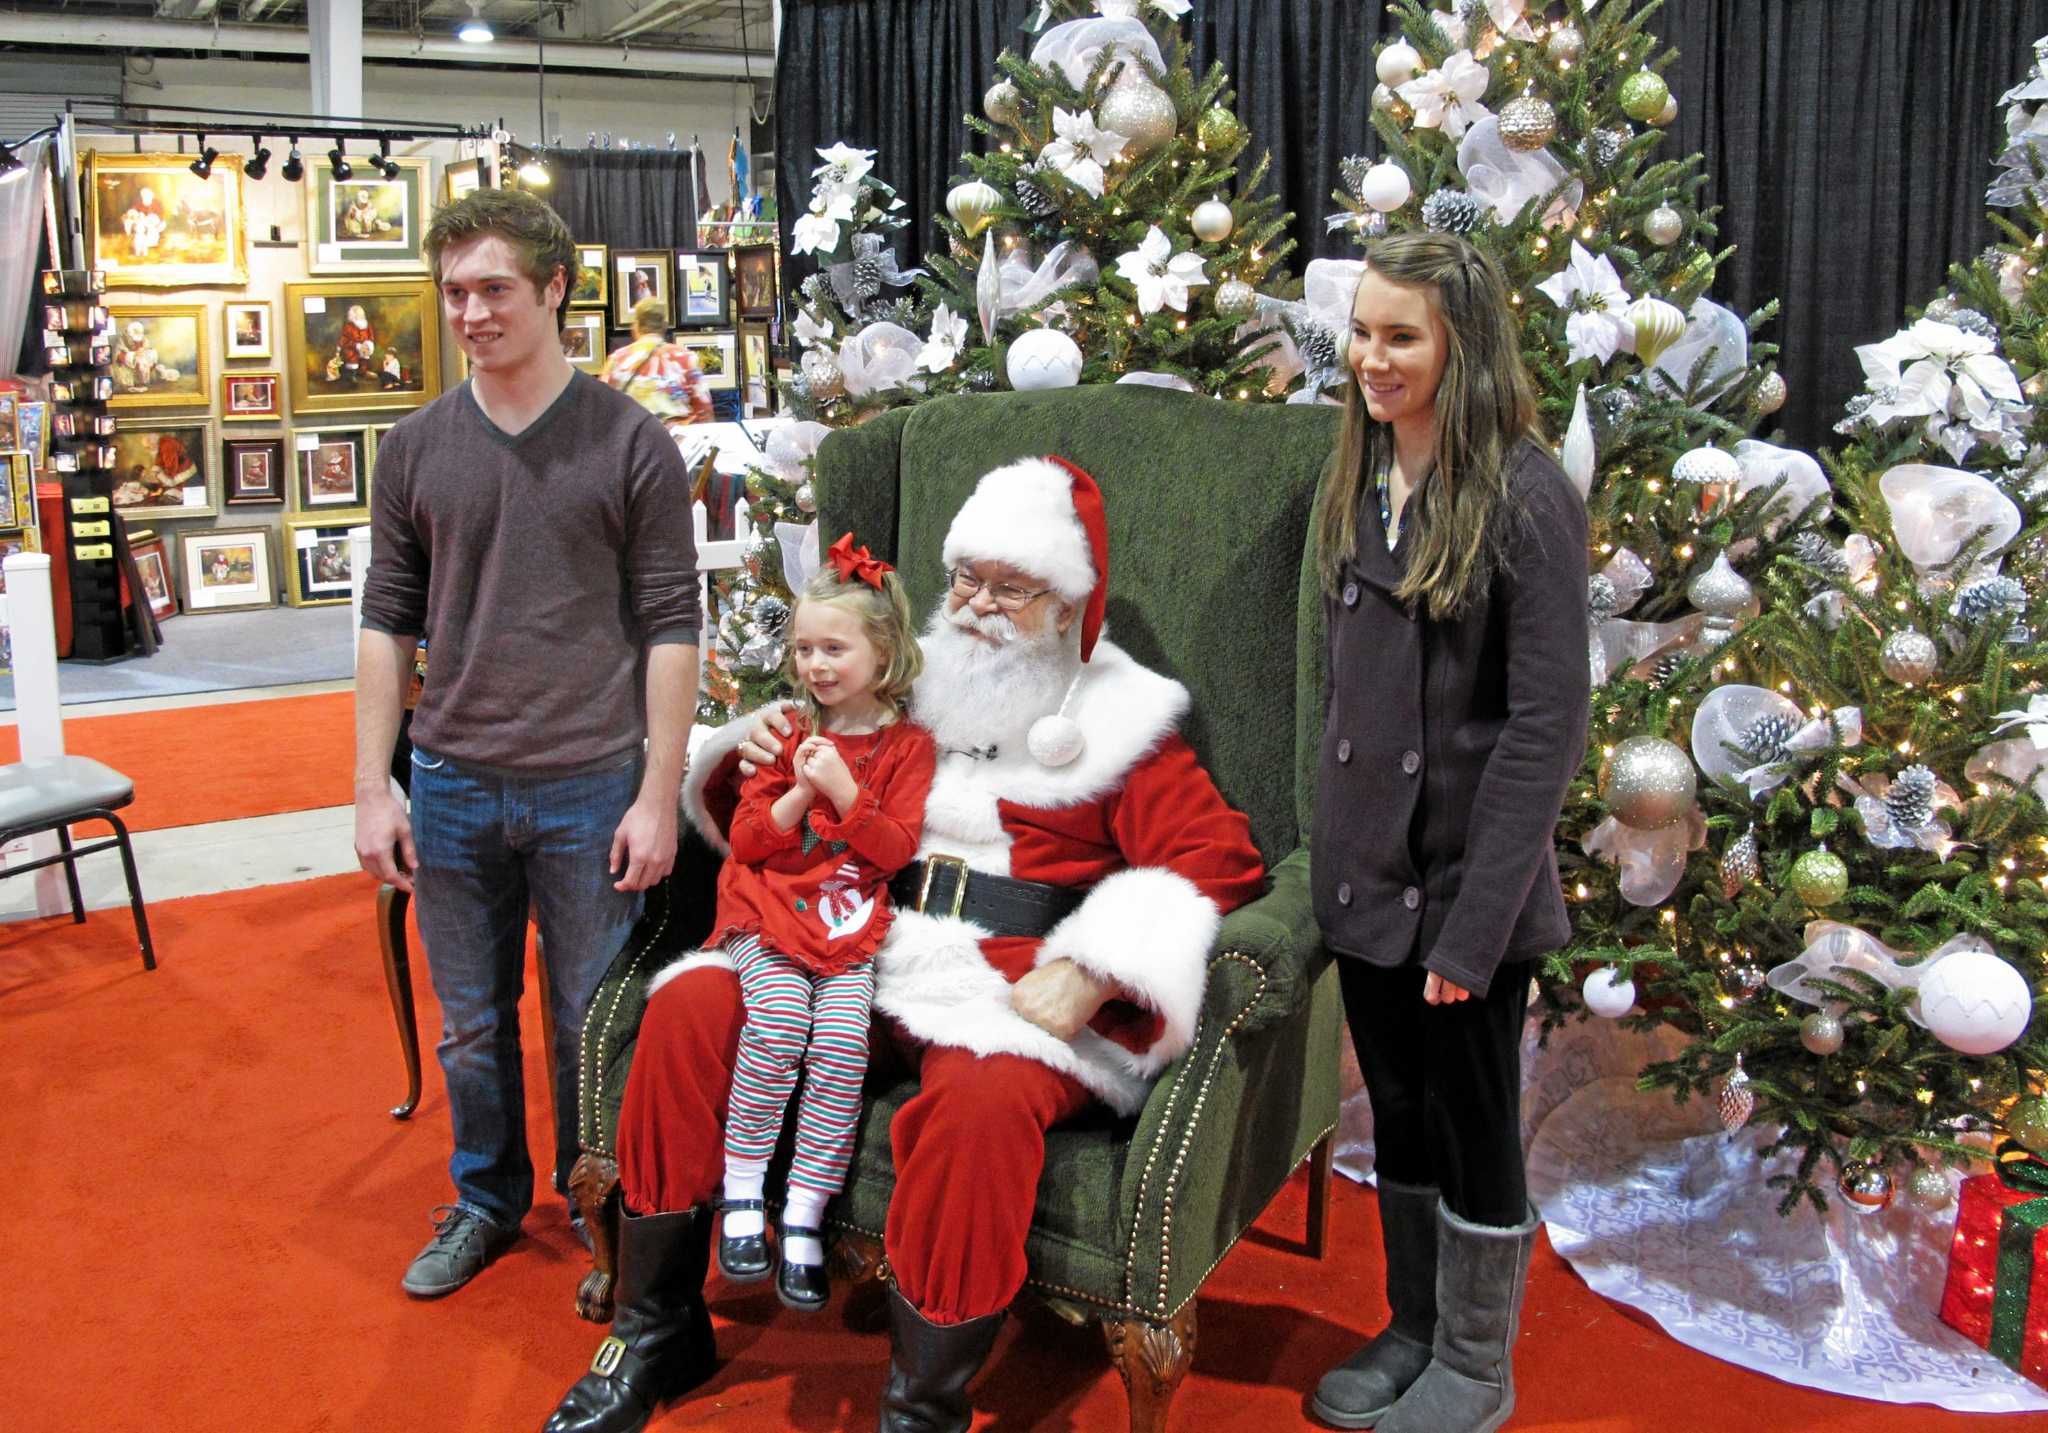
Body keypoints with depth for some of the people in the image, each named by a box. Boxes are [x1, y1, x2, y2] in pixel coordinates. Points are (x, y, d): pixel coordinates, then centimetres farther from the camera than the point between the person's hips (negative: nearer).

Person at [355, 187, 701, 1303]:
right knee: (471, 1023, 16)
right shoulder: (416, 447, 4)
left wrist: (658, 795, -9)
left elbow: (671, 625, -5)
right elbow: (388, 621, 8)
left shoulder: (630, 442, -5)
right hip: (452, 787, 3)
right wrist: (370, 789, 3)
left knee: (593, 1026, 9)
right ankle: (486, 1201, 36)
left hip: (590, 788, -3)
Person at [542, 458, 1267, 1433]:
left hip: (1020, 983, -4)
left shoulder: (1117, 720, 7)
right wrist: (751, 753, 4)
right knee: (688, 1009, -16)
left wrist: (1091, 973, -20)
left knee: (982, 1103, -36)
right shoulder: (906, 687, 19)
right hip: (863, 957, 5)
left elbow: (1217, 855, -7)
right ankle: (655, 1336, 1)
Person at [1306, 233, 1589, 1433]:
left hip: (1464, 881, -6)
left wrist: (1475, 921, -19)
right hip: (1368, 873, 7)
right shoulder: (1359, 486, 7)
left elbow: (1546, 723, -17)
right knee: (1399, 1114, 19)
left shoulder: (1525, 497, -14)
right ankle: (1414, 1332, 37)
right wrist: (1337, 844, 9)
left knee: (1475, 1130, 9)